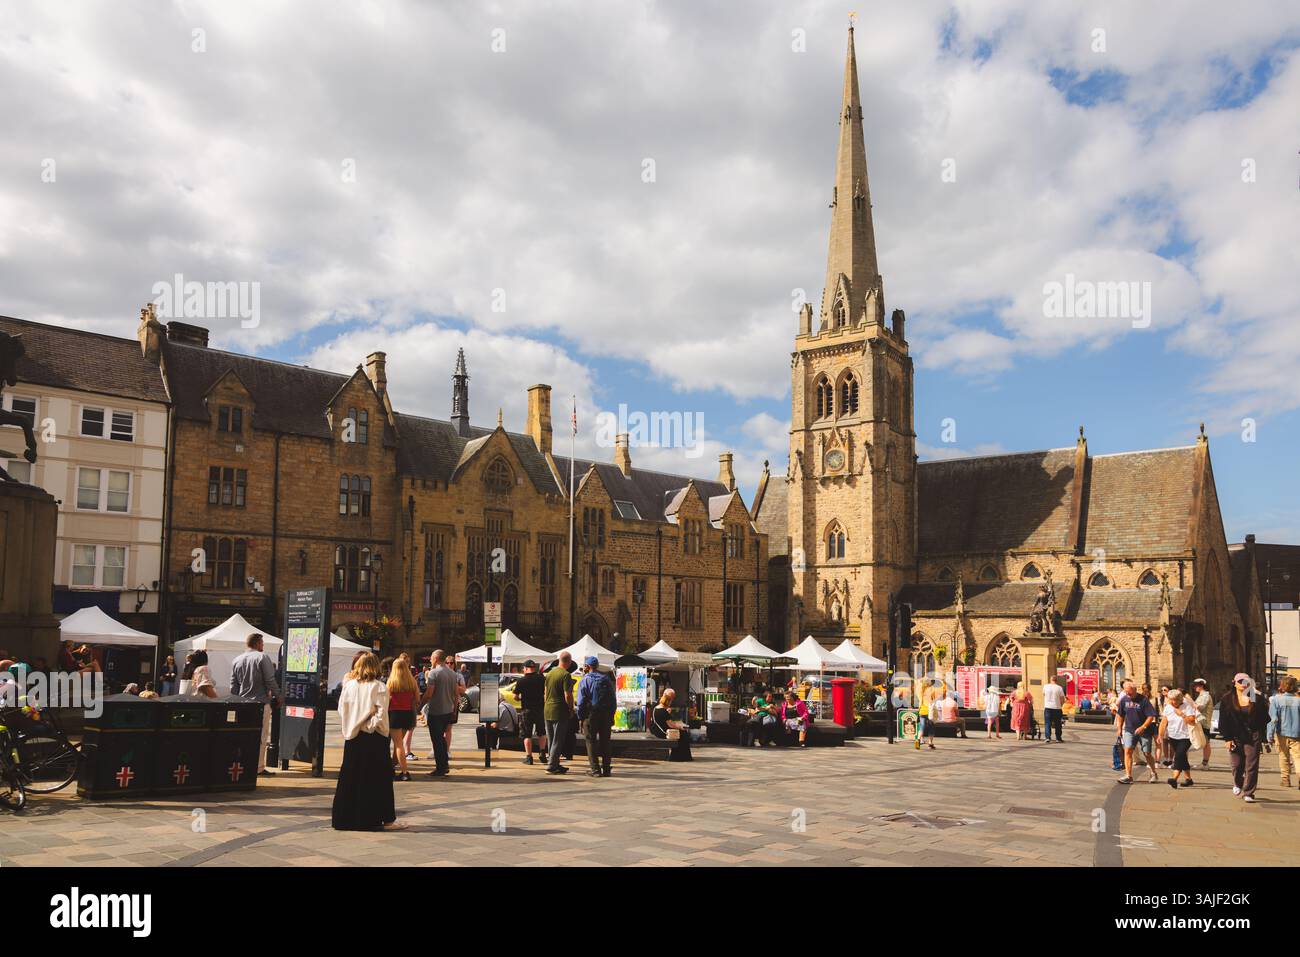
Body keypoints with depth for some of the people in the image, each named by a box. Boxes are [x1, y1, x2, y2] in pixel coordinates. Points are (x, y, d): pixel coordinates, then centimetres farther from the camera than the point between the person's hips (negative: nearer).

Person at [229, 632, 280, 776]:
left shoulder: (236, 661, 9)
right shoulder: (262, 657, -8)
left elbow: (233, 686, 13)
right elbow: (270, 681, -11)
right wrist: (277, 696, 1)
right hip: (261, 702, -5)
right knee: (260, 736, 0)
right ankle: (258, 767, -1)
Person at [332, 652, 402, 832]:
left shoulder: (349, 685, 0)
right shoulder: (379, 687, -11)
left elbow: (341, 710, 4)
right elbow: (381, 714, -16)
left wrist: (349, 728, 14)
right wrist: (371, 726, -2)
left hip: (352, 737, 4)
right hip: (373, 738, -4)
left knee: (349, 778, 13)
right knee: (379, 778, 3)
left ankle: (344, 817, 18)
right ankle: (386, 819, 5)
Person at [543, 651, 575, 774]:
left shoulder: (550, 673, 9)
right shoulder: (565, 675, -15)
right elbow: (568, 695, -18)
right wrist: (571, 709, -6)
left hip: (547, 711, 8)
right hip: (560, 712, -8)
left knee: (551, 740, 14)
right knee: (558, 741, -1)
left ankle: (555, 764, 21)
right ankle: (552, 766, -2)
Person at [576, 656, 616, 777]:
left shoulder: (585, 680, -5)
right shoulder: (606, 679, 8)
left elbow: (581, 701, -8)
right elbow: (613, 699, 8)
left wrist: (580, 717, -1)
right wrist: (611, 715, 11)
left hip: (591, 714, -4)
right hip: (606, 715, 4)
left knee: (591, 742, 3)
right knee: (605, 741, 10)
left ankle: (595, 770, -1)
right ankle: (606, 769, 10)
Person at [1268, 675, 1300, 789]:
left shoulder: (1276, 700, -9)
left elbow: (1273, 719, -13)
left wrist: (1270, 735, -10)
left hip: (1282, 733, -1)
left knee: (1283, 757, 15)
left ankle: (1285, 779, 21)